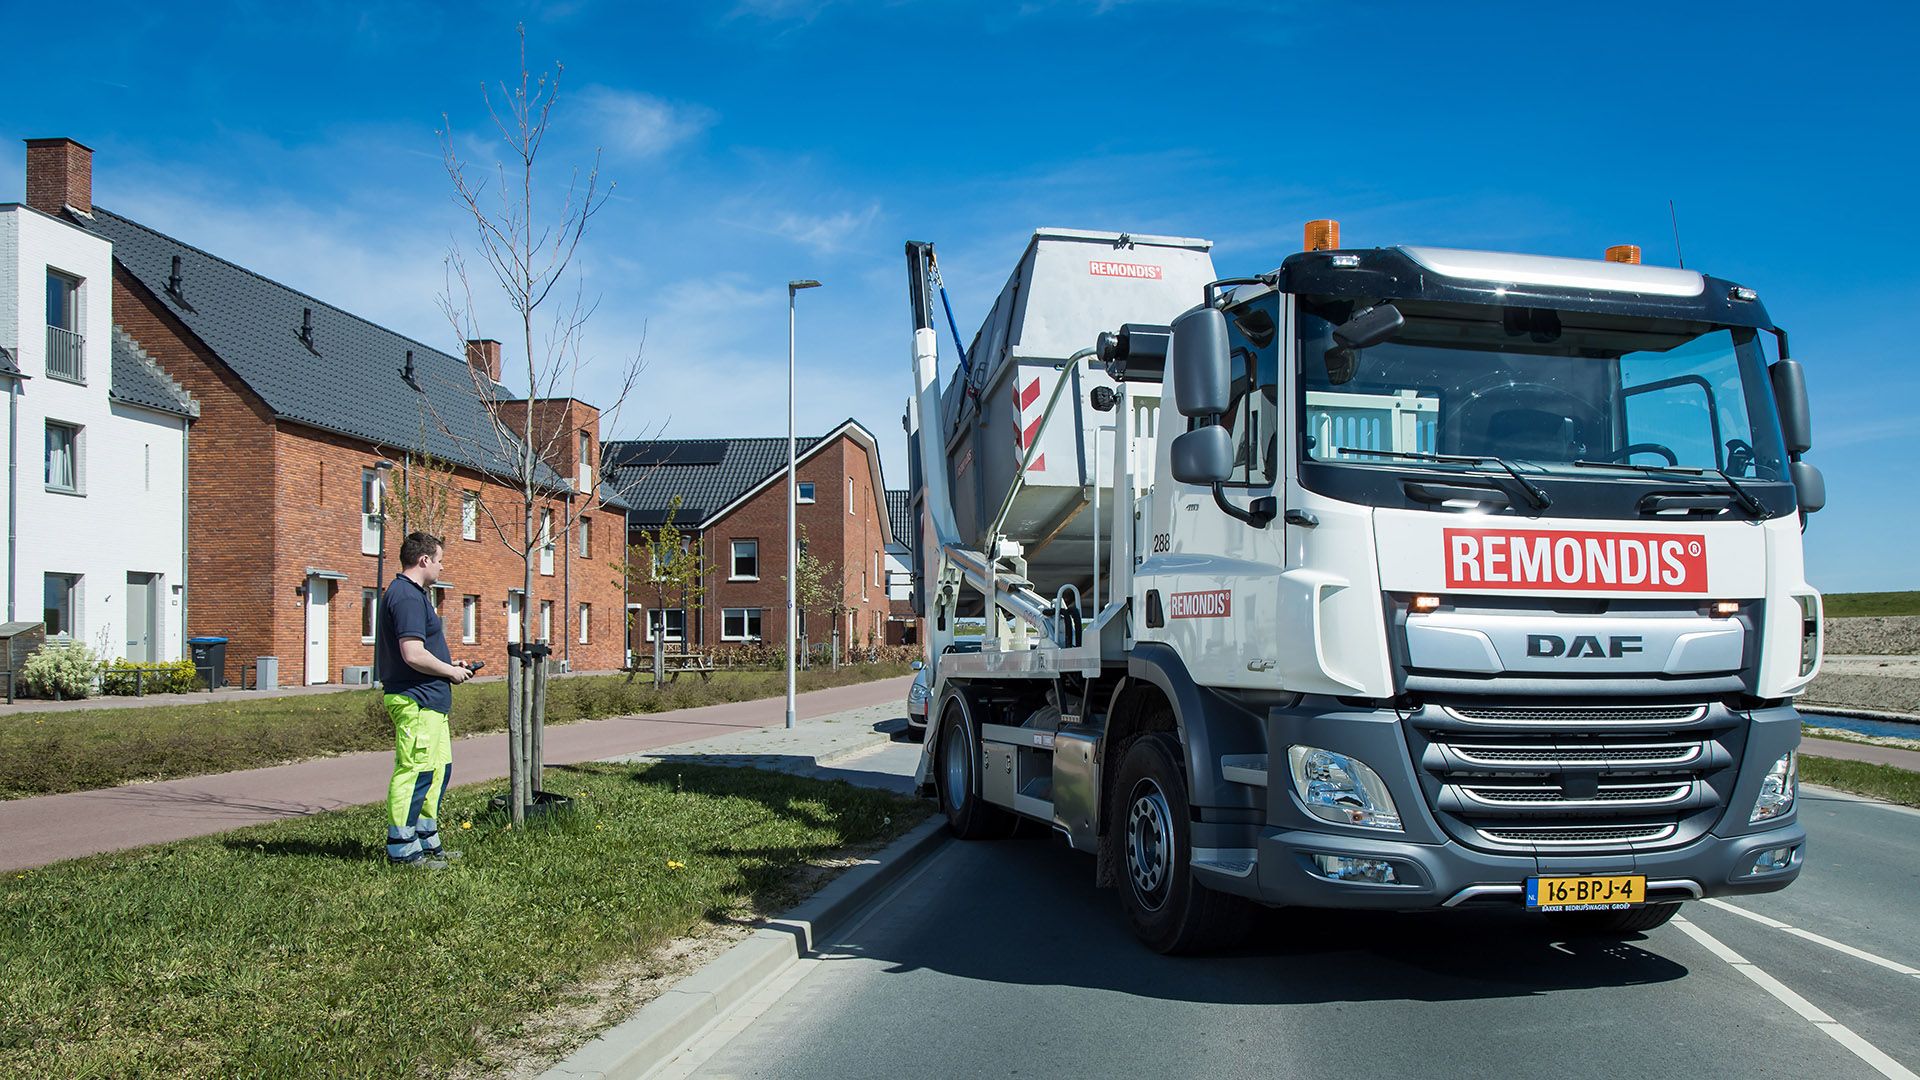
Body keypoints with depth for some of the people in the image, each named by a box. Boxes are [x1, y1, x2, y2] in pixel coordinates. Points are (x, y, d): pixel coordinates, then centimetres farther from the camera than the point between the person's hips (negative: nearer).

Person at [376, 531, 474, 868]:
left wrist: (449, 664, 18)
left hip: (429, 700, 12)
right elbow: (414, 654, -25)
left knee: (439, 769, 17)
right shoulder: (408, 597, -17)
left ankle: (427, 840, 26)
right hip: (417, 701, -12)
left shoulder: (410, 593, 18)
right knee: (415, 772, -7)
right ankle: (401, 849, -1)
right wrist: (451, 672, -12)